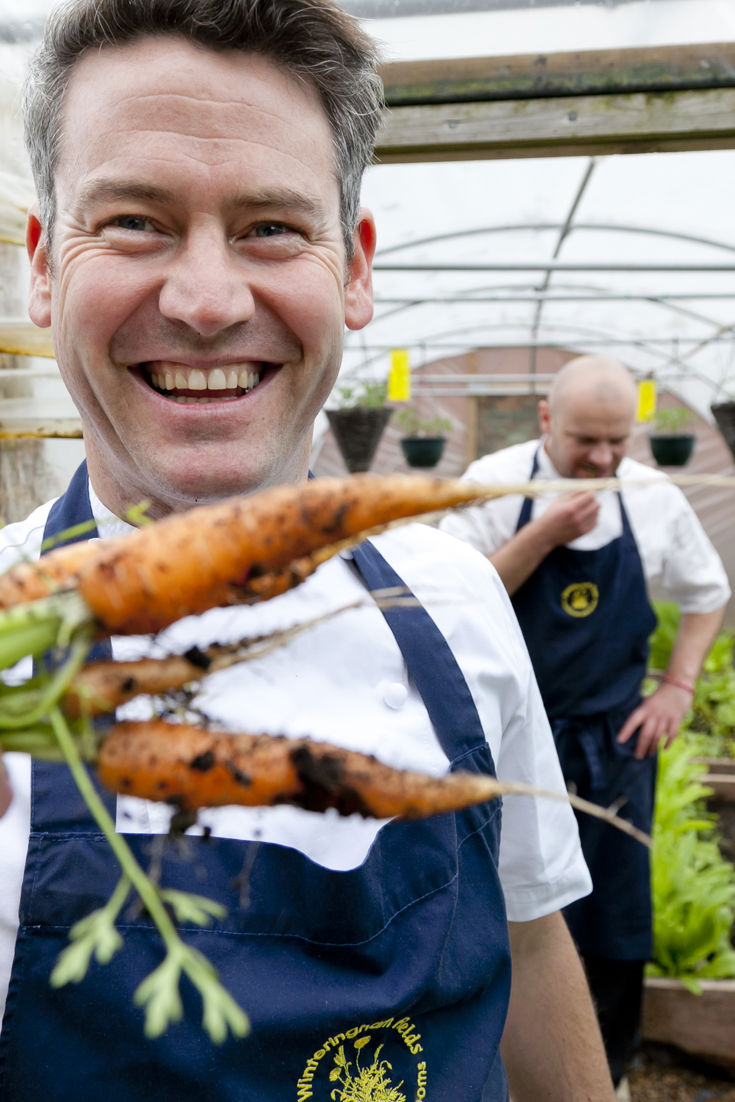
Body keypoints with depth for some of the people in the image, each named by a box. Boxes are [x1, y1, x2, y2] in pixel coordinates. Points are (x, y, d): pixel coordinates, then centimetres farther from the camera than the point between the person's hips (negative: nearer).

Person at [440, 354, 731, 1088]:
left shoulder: (653, 498, -3)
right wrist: (543, 536, -24)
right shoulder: (495, 486, -11)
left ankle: (606, 1072, 37)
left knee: (615, 917, 13)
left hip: (613, 744, 2)